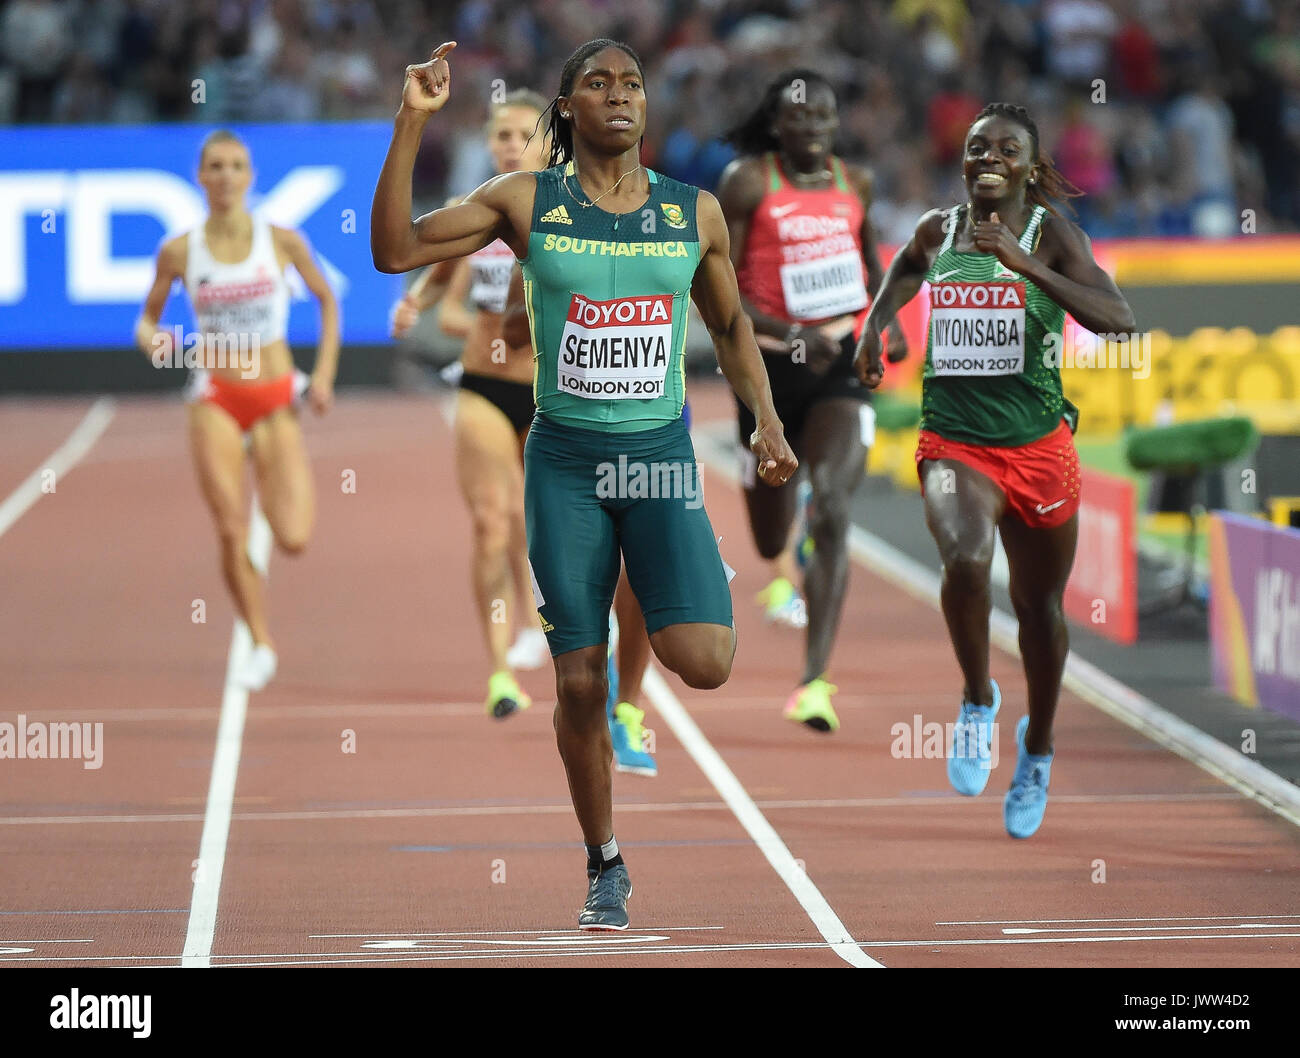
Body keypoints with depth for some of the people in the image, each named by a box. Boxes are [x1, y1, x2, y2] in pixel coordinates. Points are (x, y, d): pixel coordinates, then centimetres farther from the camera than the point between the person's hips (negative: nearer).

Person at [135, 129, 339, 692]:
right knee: (231, 533, -11)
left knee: (293, 540, -10)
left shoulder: (282, 241, -1)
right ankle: (261, 646, 7)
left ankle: (280, 492, 28)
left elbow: (327, 300, 13)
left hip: (277, 400, 0)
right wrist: (152, 339, -13)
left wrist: (324, 373, 4)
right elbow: (147, 318, 11)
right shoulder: (179, 251, 0)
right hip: (216, 397, 0)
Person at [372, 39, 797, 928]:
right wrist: (413, 123, -15)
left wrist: (766, 419, 6)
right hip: (566, 460, -1)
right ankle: (606, 867, 20)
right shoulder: (527, 203, -1)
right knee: (579, 682, 2)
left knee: (704, 662, -17)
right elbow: (395, 251, -8)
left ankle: (663, 612, 20)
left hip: (661, 456, 1)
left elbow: (731, 325, 19)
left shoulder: (695, 213, 4)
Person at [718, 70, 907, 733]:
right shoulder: (747, 182, -7)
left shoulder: (855, 182, 6)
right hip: (771, 360, -1)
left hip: (841, 360, 1)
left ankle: (815, 681, -23)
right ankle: (780, 566, 61)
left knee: (832, 510, -18)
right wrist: (788, 332, -24)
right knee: (770, 495, 17)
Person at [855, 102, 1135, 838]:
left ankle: (1037, 749, 40)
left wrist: (1024, 264, -26)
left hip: (1038, 444, 0)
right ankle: (979, 700, -4)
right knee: (965, 558, -30)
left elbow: (1118, 318, -20)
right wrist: (876, 324, 16)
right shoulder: (938, 229, 4)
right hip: (954, 442, 0)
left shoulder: (1049, 231, -6)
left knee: (1040, 604, 15)